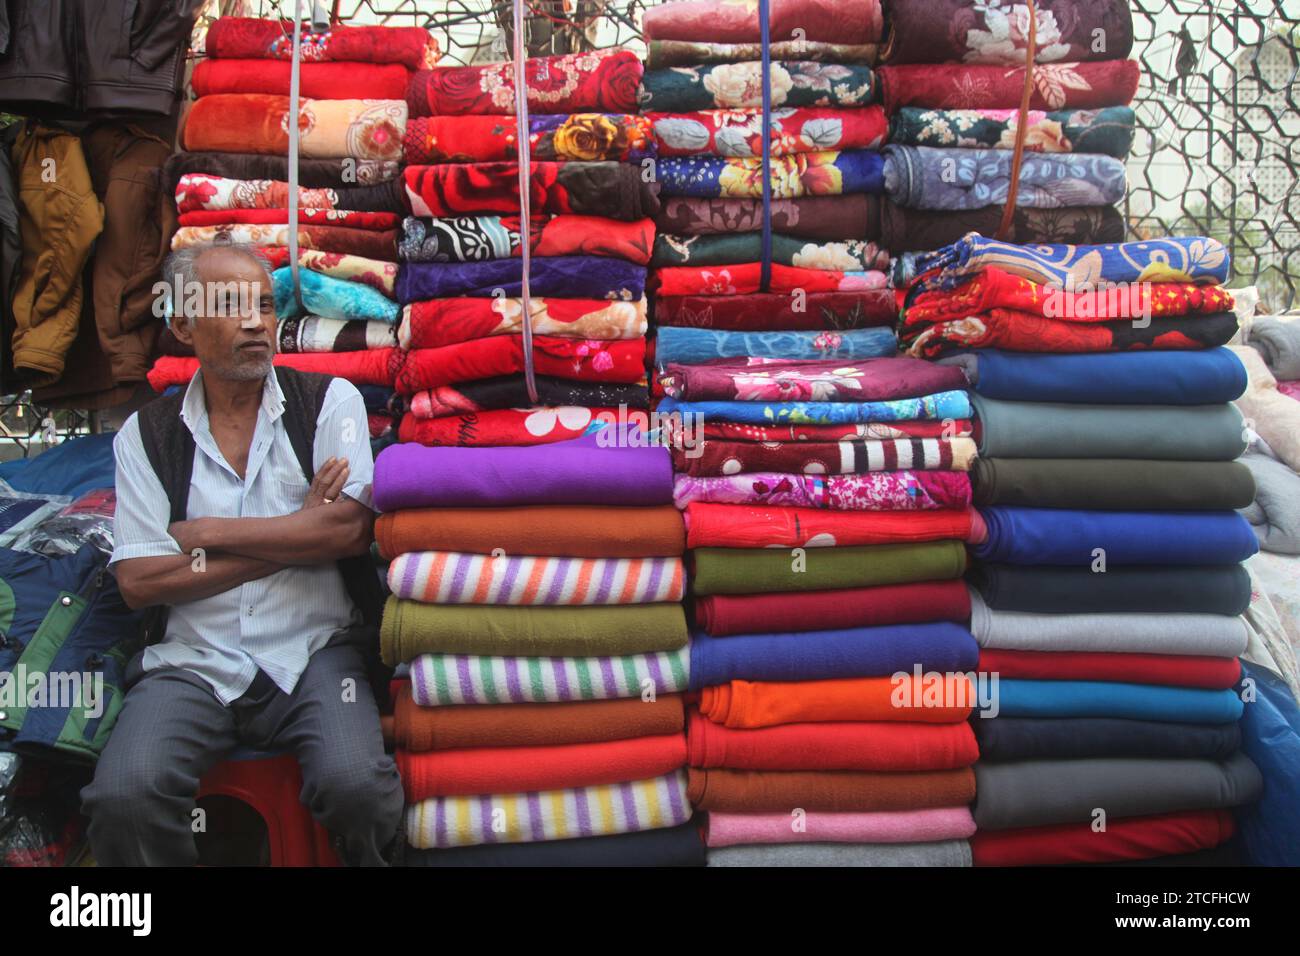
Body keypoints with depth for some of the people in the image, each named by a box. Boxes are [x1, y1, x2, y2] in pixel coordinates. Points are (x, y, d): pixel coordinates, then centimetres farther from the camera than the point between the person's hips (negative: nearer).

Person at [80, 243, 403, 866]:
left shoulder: (330, 401, 6)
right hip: (193, 663, 2)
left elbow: (350, 530, -8)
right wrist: (299, 532, -5)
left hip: (311, 655, -1)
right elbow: (138, 581, -2)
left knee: (356, 785, -28)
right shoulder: (145, 434, 9)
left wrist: (205, 532, -3)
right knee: (122, 799, -25)